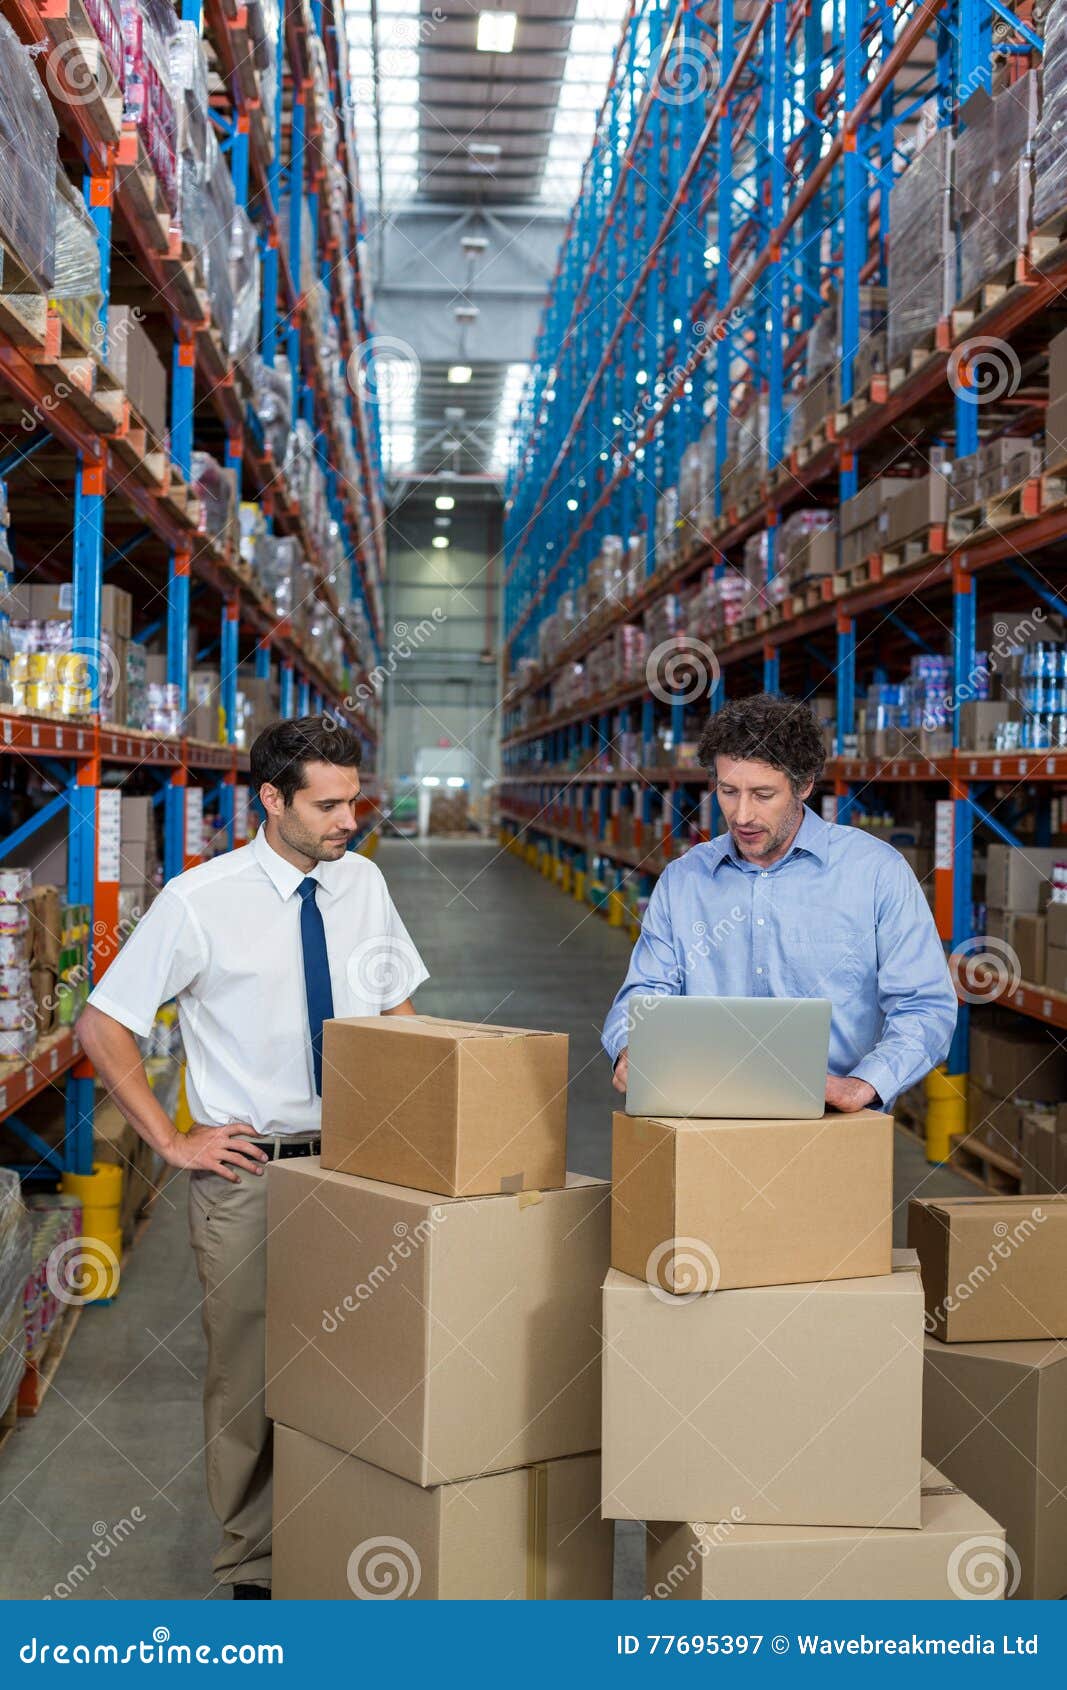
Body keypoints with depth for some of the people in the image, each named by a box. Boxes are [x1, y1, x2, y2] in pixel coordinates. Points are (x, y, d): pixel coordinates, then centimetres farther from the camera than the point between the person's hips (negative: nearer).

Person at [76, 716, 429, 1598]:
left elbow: (398, 1007, 17)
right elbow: (102, 1025, -5)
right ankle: (253, 1568, 21)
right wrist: (172, 1140, -7)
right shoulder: (199, 900, -11)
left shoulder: (362, 883, 2)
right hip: (247, 1170, -3)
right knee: (249, 1375, 5)